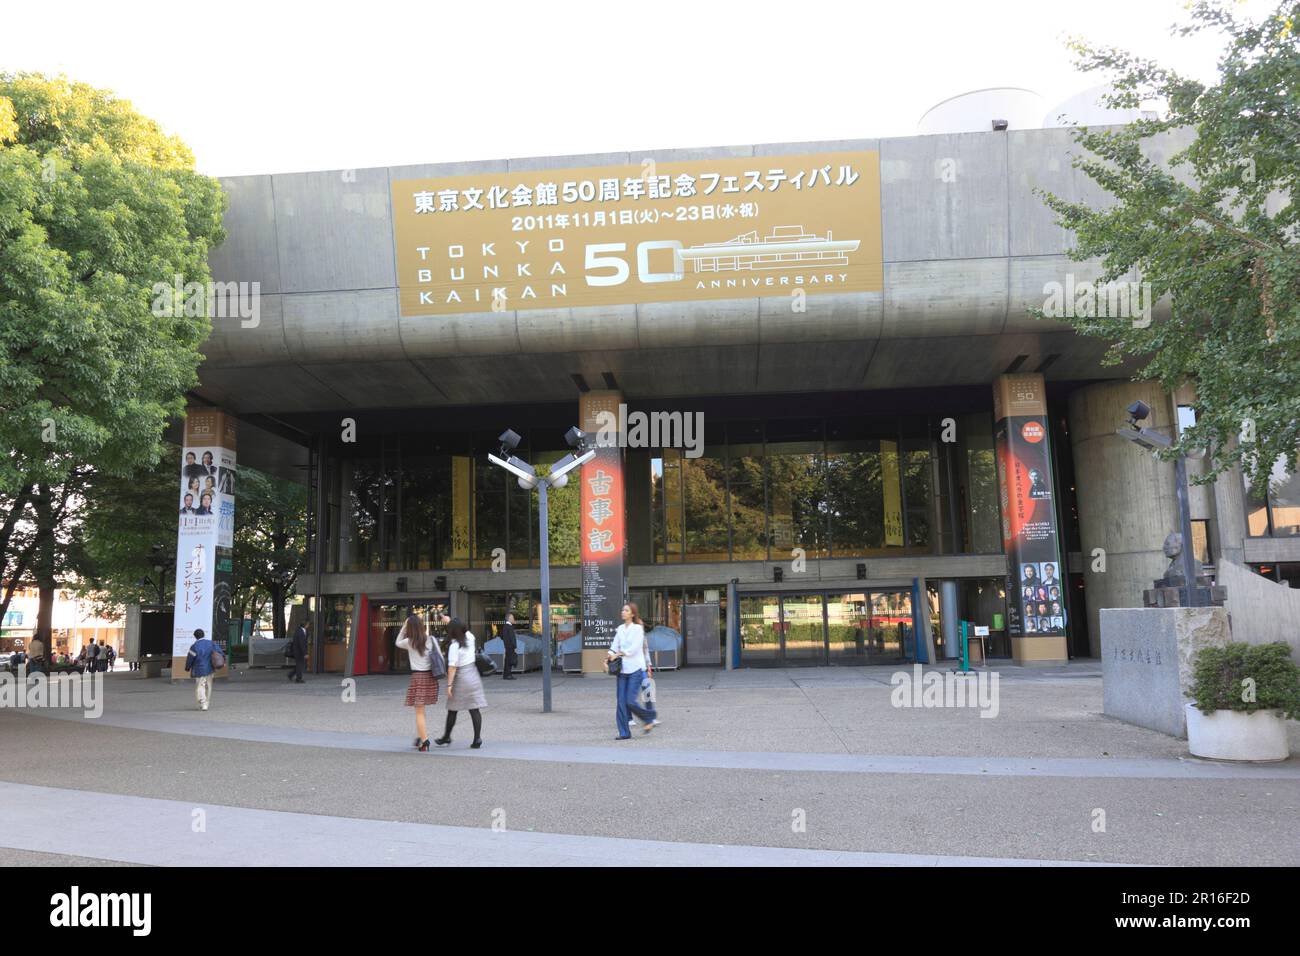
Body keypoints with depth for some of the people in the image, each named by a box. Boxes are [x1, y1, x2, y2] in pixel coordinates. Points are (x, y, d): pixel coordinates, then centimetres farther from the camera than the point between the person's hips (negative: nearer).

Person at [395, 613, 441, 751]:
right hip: (431, 676, 3)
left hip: (417, 676, -3)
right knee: (420, 710, 18)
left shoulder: (409, 642, -5)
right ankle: (420, 737, 21)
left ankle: (424, 740, -6)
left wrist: (403, 627, 11)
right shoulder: (431, 639, 1)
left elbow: (398, 643, 18)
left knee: (419, 712, 1)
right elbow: (440, 657, 1)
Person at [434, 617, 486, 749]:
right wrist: (449, 621, 31)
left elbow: (452, 667, -18)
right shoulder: (470, 638, 0)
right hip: (474, 677, 5)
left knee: (453, 710, 11)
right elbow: (464, 630, 24)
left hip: (461, 679, -5)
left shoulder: (454, 646, -16)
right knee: (475, 709, 4)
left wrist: (449, 685, -15)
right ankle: (477, 739, 0)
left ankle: (446, 737, 25)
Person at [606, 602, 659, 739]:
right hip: (623, 669, 5)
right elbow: (614, 646, 8)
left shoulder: (638, 628, -6)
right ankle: (624, 733, 8)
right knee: (621, 701, 0)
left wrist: (618, 654, -15)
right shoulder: (620, 629, 11)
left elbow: (634, 648, -14)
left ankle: (650, 719, 14)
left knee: (630, 701, -10)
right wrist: (609, 658, -7)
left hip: (636, 669, -5)